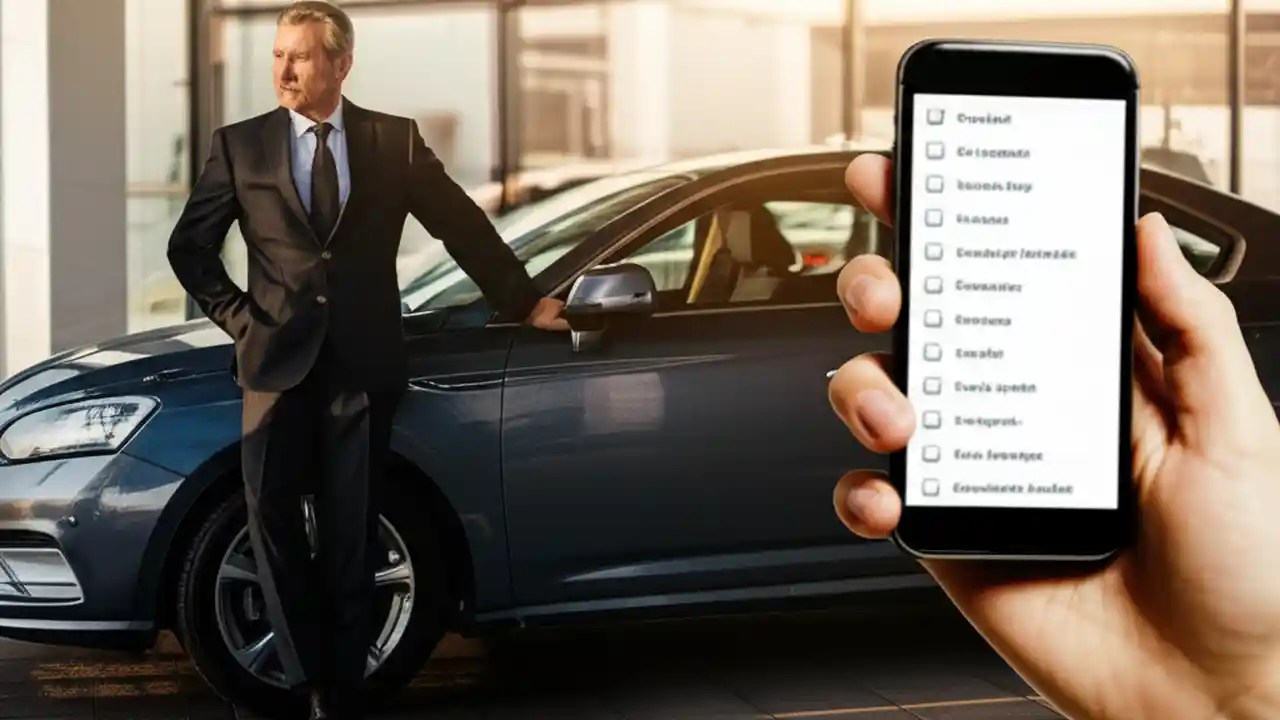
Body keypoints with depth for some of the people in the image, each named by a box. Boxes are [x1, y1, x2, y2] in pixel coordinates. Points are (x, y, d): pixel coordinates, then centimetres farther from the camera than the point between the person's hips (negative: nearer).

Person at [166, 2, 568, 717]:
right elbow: (190, 245, 11)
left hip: (364, 362, 0)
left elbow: (464, 226, 9)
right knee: (273, 517, -5)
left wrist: (525, 301, 11)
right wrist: (237, 316, 1)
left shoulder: (396, 141, 4)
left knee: (350, 532, 4)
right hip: (277, 362, 1)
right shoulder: (241, 145, 4)